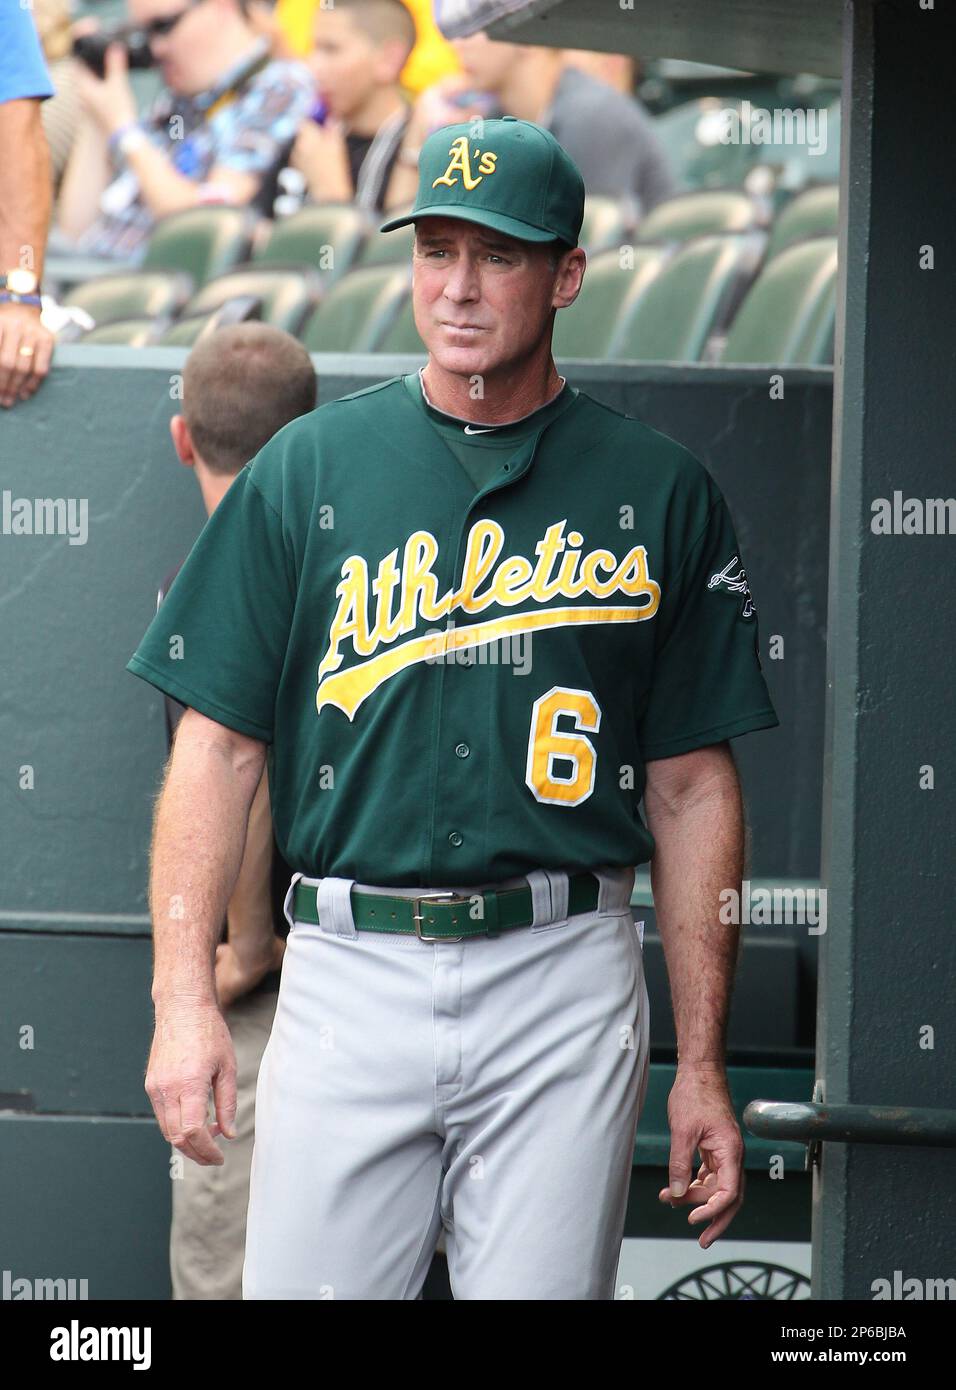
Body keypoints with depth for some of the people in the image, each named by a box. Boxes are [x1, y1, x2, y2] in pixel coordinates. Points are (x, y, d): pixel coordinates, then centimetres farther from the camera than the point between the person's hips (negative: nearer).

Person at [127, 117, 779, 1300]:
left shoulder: (658, 491, 7)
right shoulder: (306, 469, 7)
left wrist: (702, 1067, 3)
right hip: (349, 971, 0)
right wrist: (184, 999, -6)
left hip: (567, 988, 0)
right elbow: (218, 743, 5)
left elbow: (691, 787, 7)